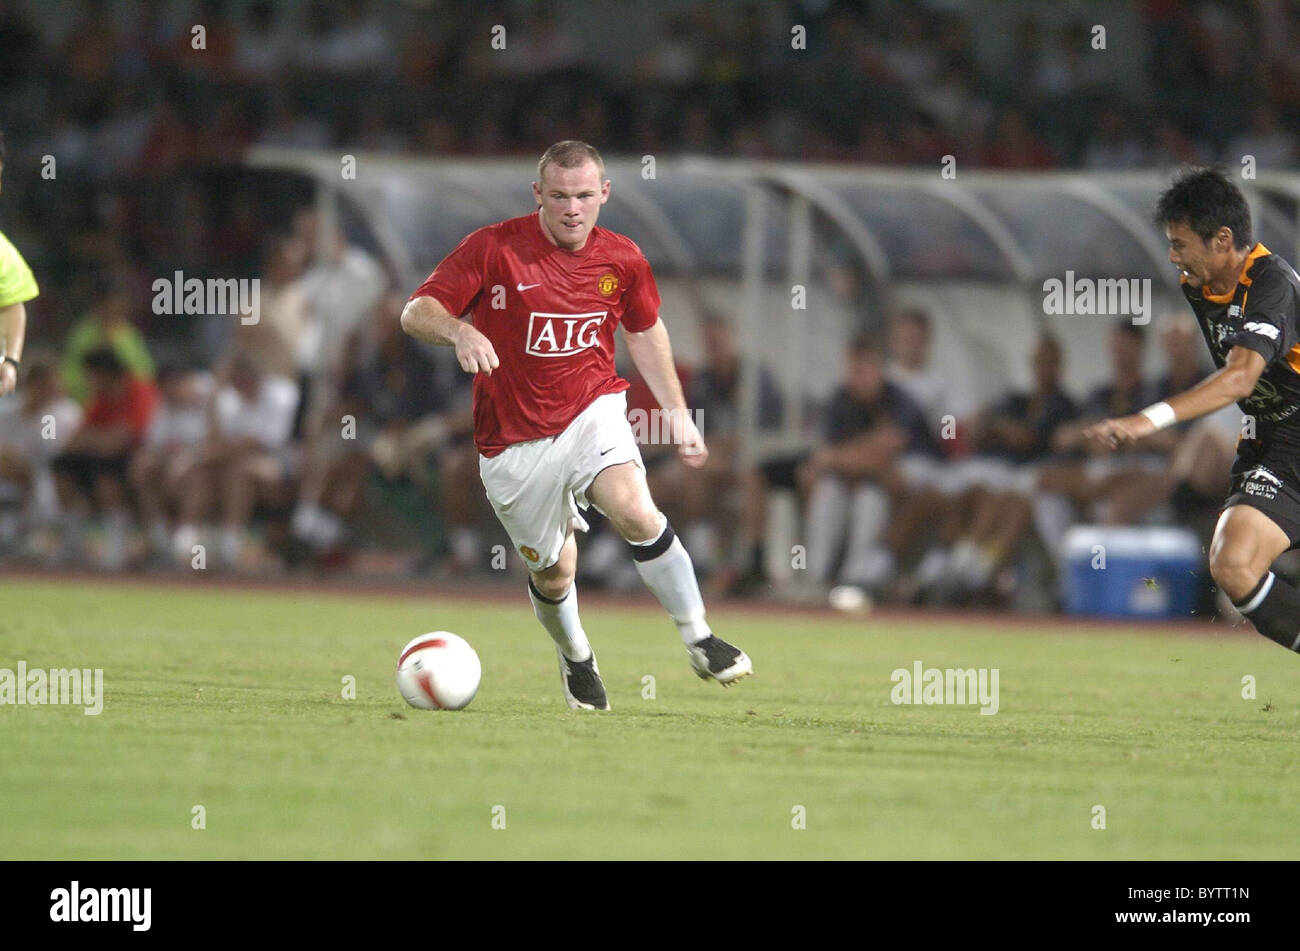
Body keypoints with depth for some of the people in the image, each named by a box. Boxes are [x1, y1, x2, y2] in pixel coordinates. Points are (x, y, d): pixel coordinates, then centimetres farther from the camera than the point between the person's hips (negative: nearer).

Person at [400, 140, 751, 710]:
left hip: (592, 411, 1)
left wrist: (678, 413, 16)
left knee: (634, 510, -27)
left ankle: (699, 641, -16)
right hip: (515, 442, -1)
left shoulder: (622, 260, -1)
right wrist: (460, 332, -35)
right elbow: (416, 313, -13)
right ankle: (576, 659, 39)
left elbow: (645, 332, 18)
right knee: (552, 574, 6)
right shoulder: (493, 248, -12)